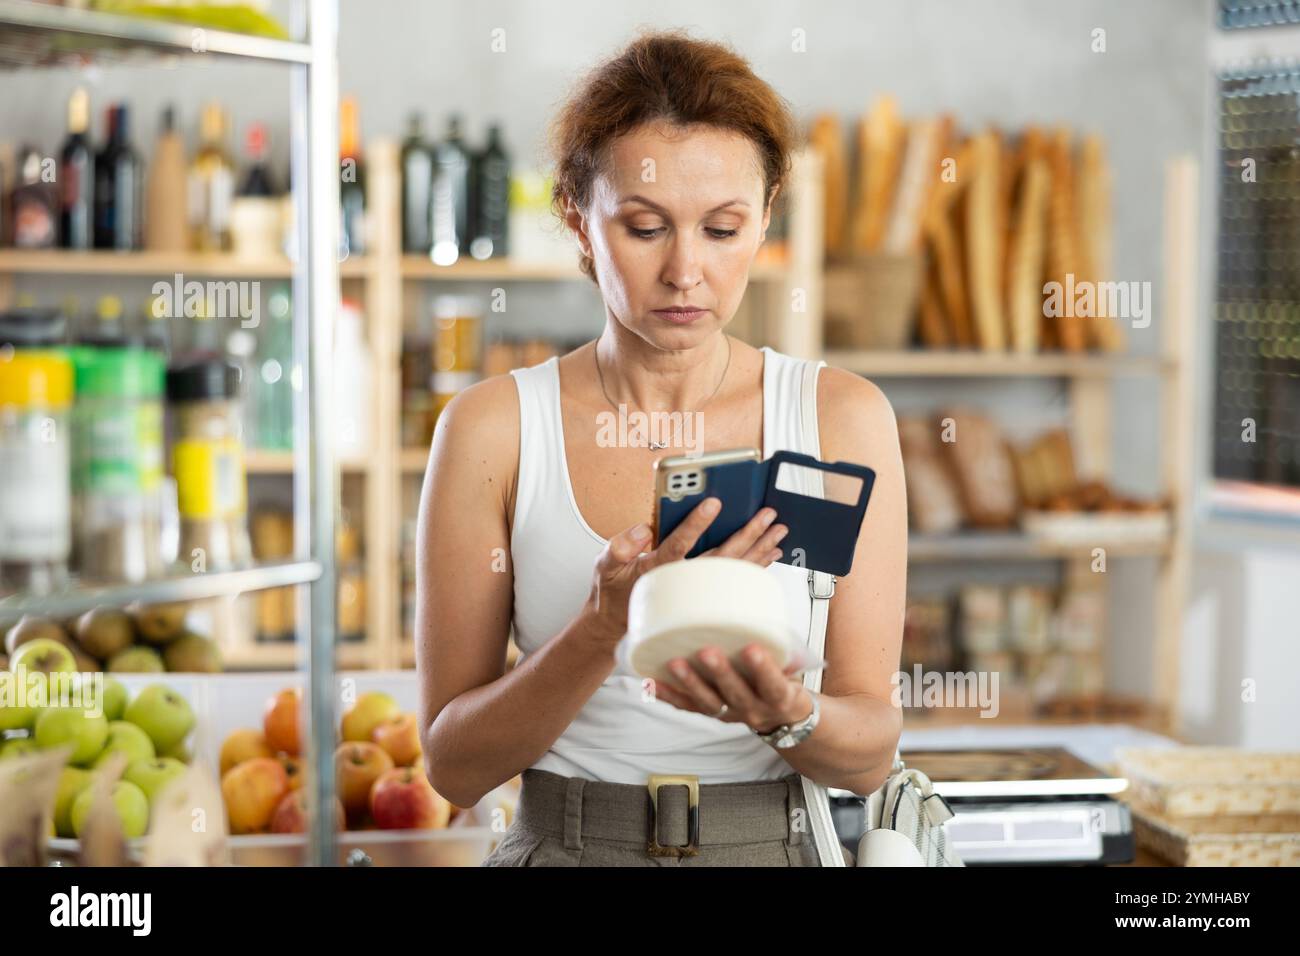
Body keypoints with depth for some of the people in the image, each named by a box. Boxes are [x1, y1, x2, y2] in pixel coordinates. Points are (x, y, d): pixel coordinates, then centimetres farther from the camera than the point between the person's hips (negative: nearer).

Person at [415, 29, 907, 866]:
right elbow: (453, 764, -3)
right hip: (563, 844, 0)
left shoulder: (844, 418, 1)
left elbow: (870, 751, 1)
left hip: (775, 843, 1)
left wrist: (784, 714, -20)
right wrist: (607, 628, -18)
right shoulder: (493, 428, -1)